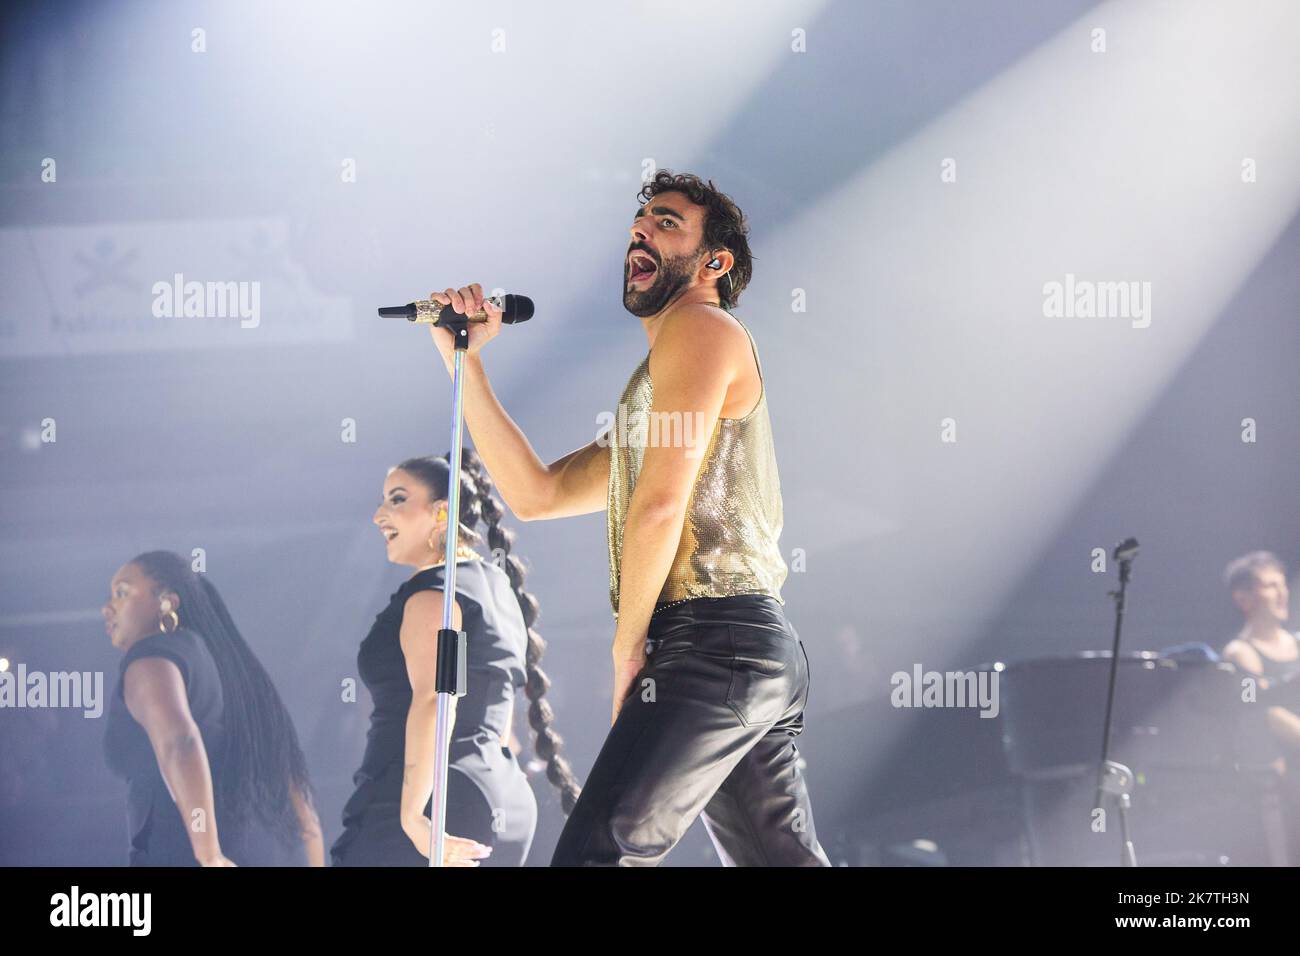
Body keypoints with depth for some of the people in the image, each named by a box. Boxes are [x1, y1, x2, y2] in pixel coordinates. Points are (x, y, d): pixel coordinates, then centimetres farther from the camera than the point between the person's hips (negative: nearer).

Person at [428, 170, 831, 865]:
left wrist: (627, 648, -6)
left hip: (711, 639, -10)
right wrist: (464, 360, 20)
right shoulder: (649, 393, 28)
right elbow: (536, 492, 23)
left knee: (596, 855, -18)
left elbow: (661, 502, -12)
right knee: (784, 861, 8)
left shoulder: (700, 327, -1)